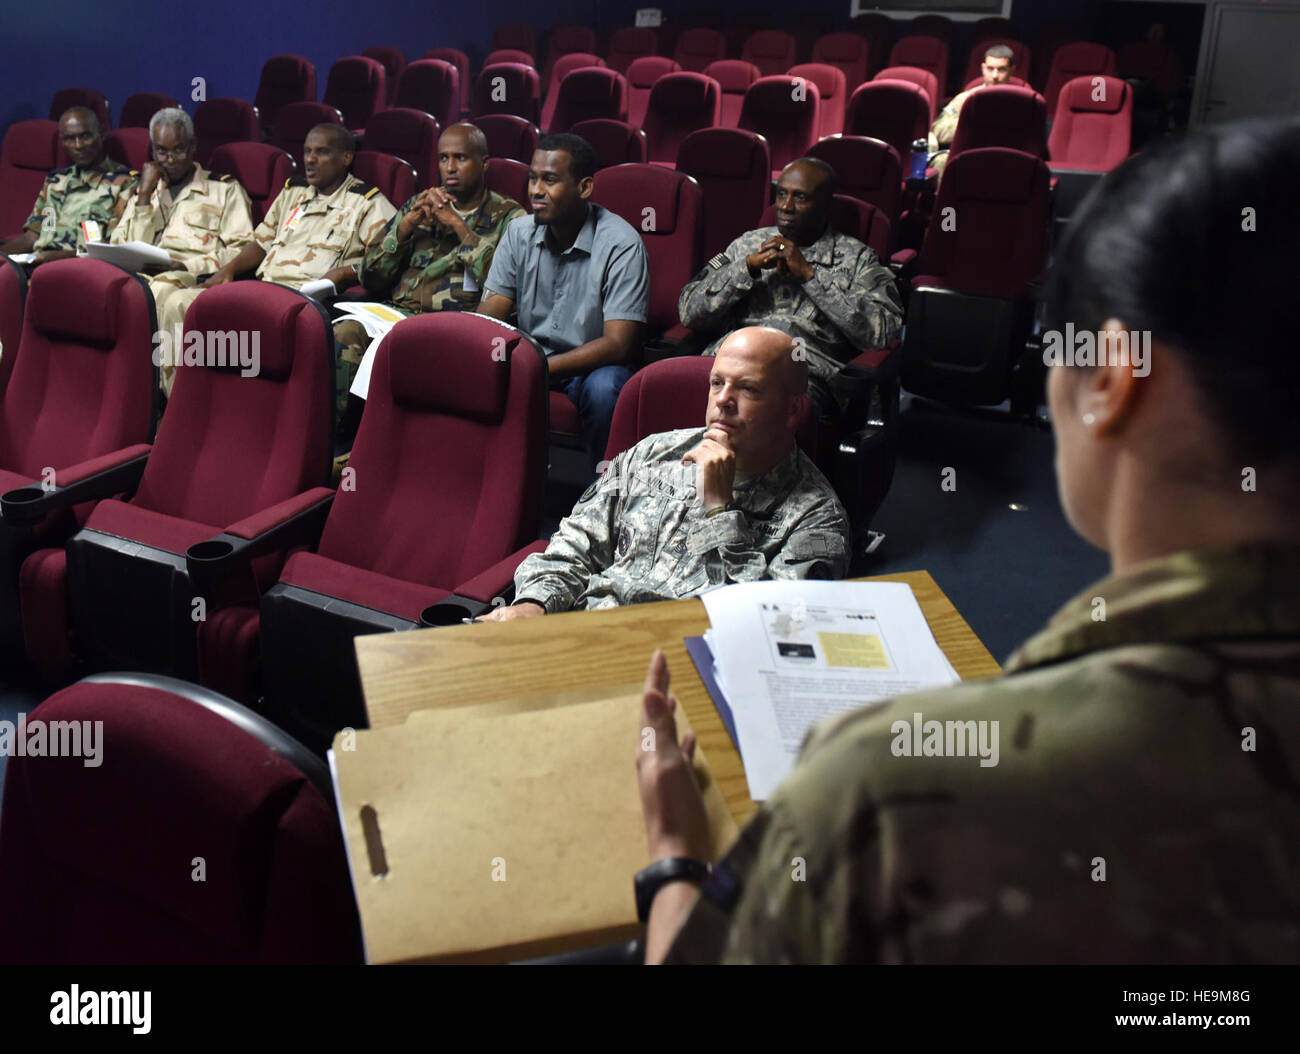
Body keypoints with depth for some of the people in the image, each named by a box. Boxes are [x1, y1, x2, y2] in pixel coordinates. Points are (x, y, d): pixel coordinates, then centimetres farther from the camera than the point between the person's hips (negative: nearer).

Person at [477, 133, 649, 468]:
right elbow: (488, 316, 0)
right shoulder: (520, 233, 1)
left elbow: (618, 345, -22)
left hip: (591, 365, -4)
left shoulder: (621, 245, -15)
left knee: (604, 388, -37)